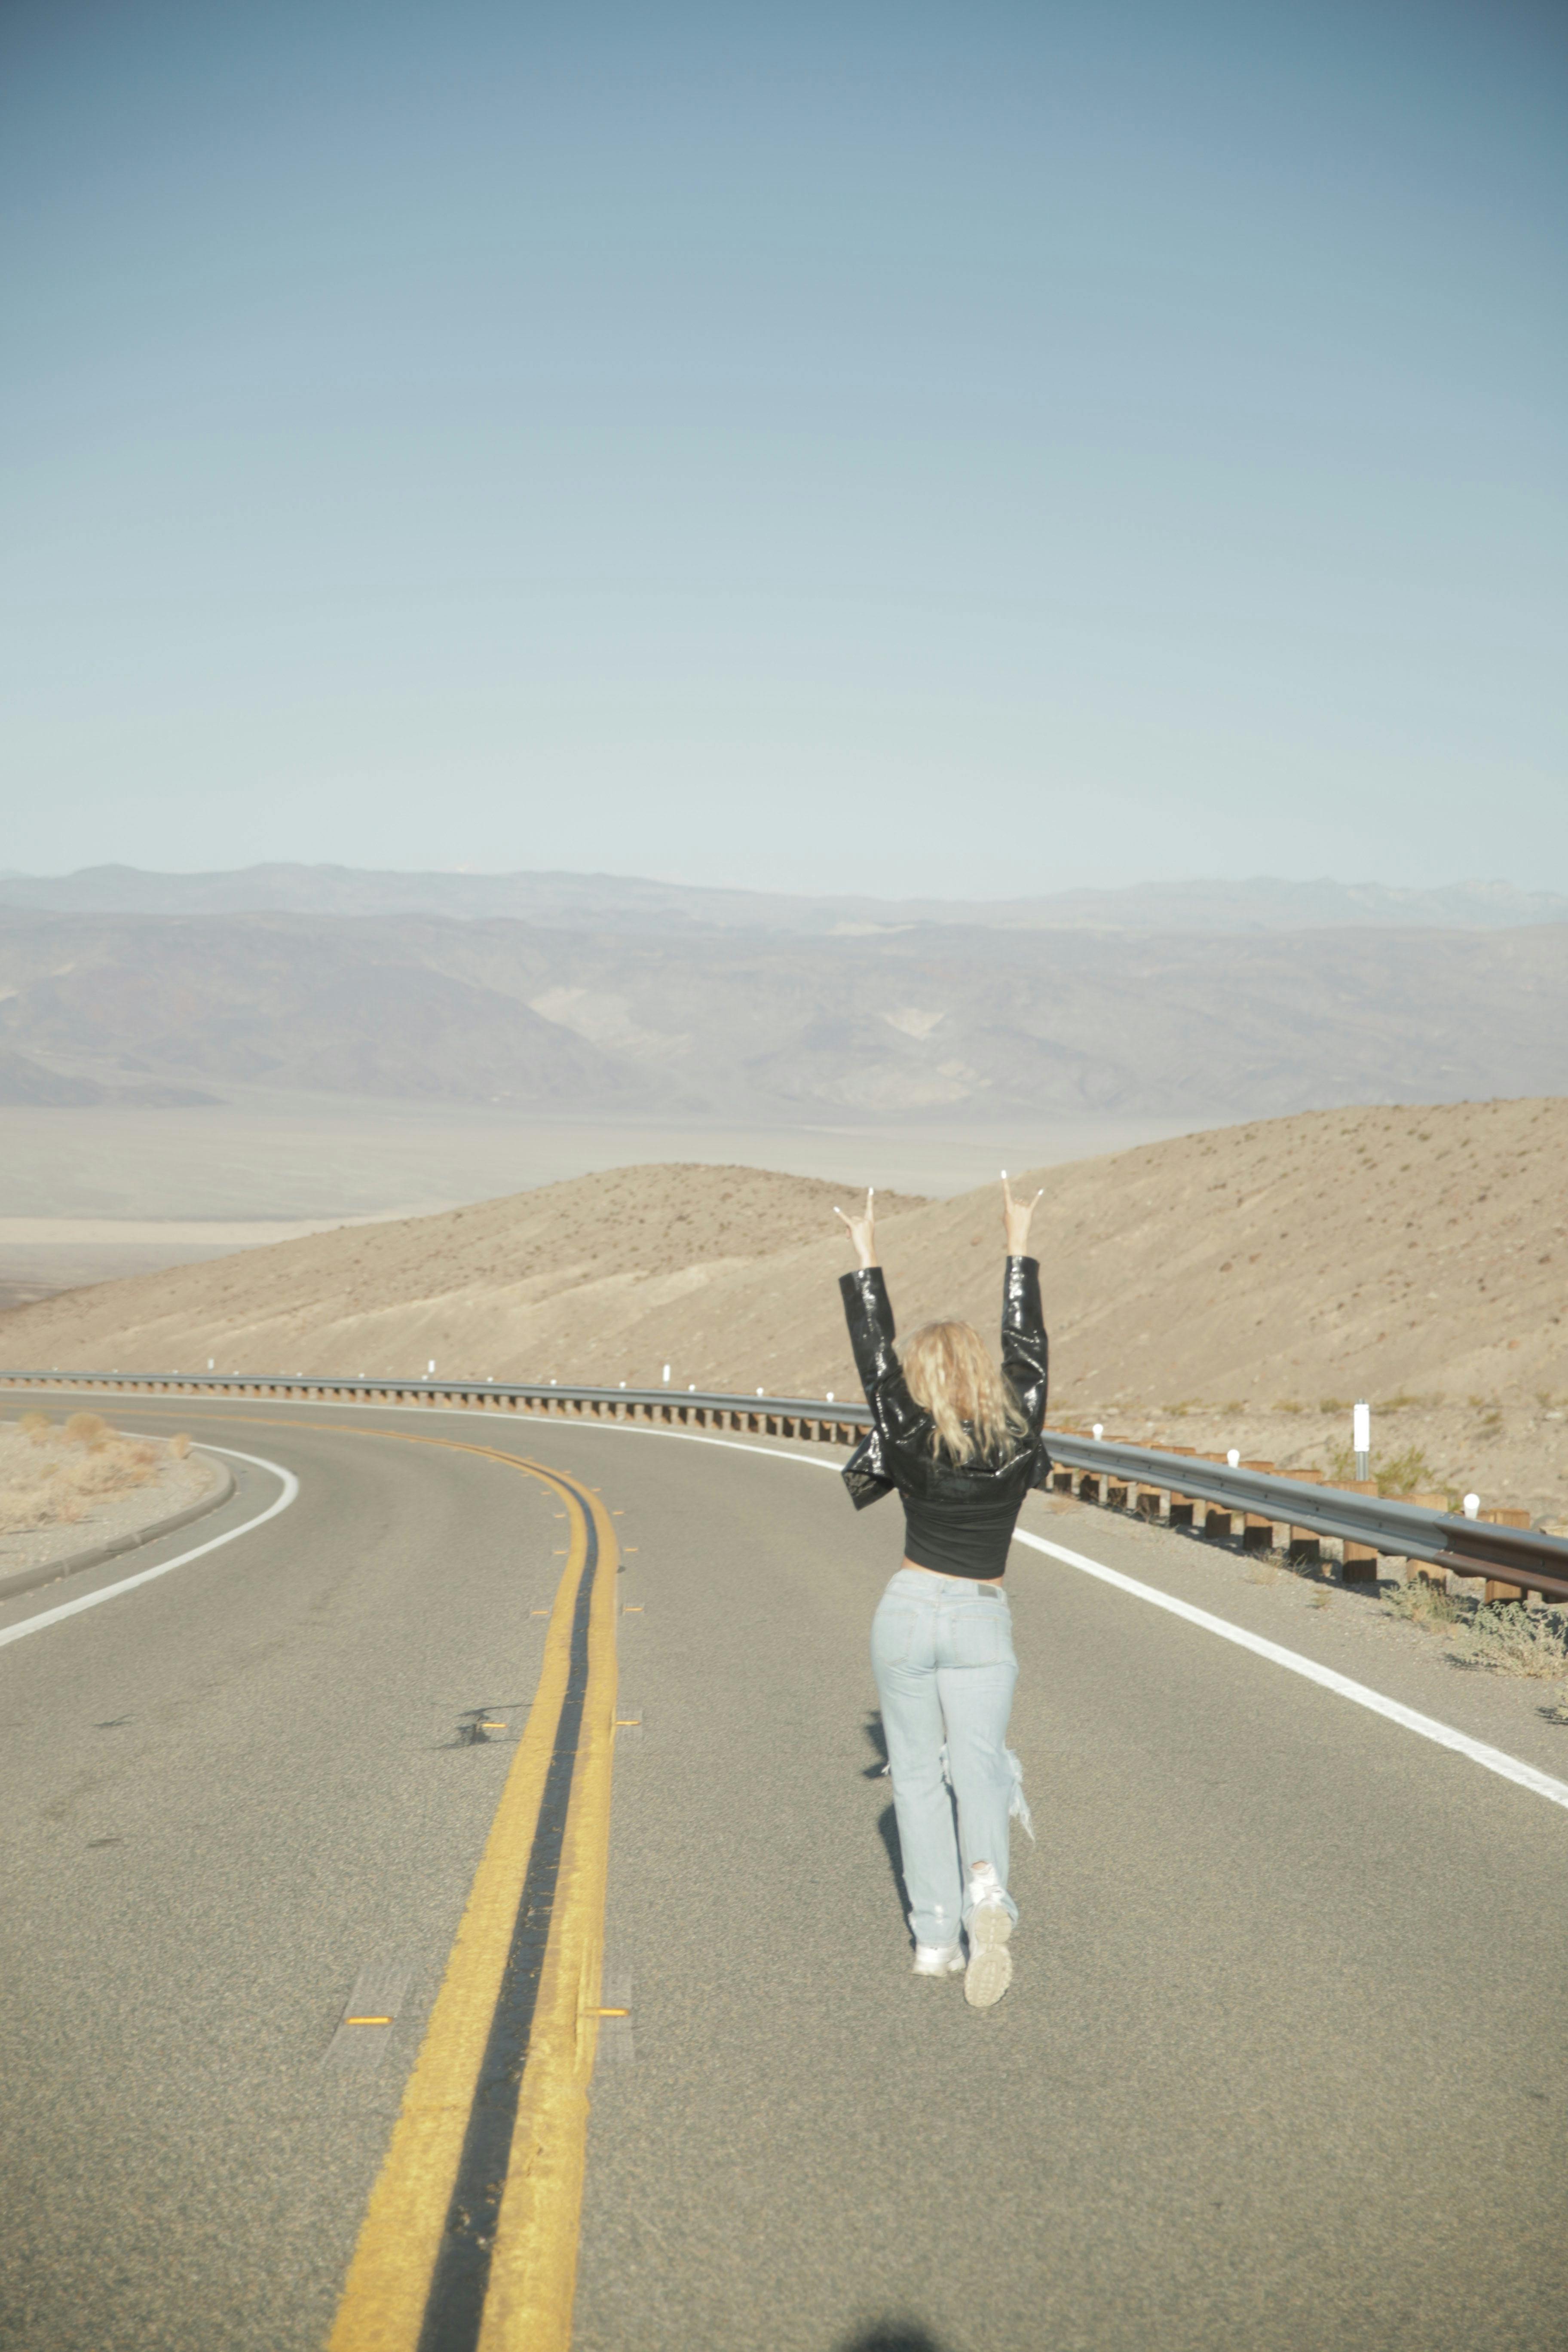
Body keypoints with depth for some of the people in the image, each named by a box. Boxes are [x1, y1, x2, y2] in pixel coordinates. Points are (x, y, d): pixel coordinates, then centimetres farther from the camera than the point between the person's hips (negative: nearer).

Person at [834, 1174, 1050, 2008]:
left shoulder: (912, 1439, -9)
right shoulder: (1018, 1434, -5)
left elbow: (875, 1355, -2)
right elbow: (1025, 1348, 6)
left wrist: (865, 1260, 4)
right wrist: (1019, 1249, 13)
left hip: (908, 1611, -1)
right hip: (982, 1622, 1)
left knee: (918, 1776, 8)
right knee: (978, 1765, -1)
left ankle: (935, 1937, 5)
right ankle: (986, 1885, -30)